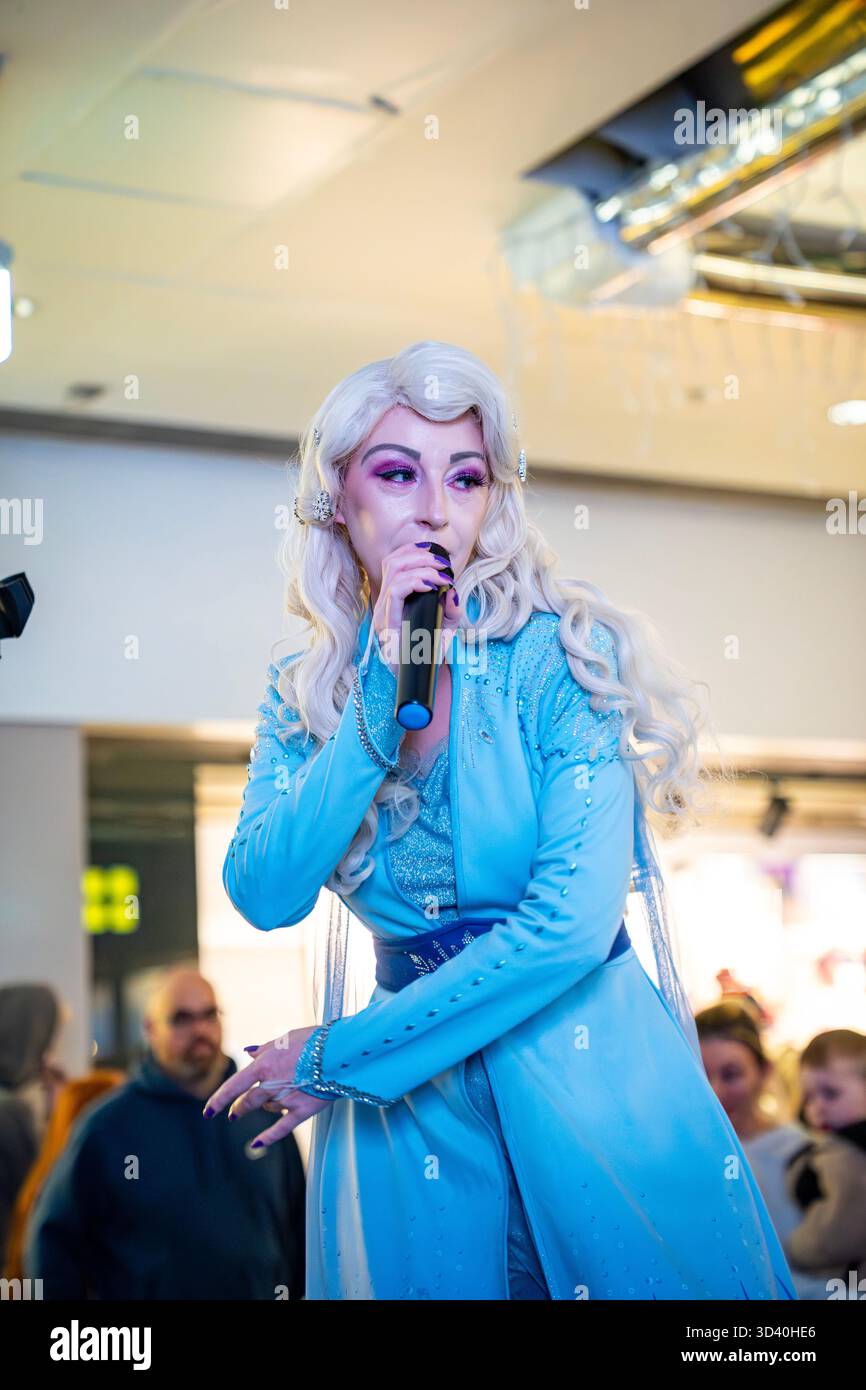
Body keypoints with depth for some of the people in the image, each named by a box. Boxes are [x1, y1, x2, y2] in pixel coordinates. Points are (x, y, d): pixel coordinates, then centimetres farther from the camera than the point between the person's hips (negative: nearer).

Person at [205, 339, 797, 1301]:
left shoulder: (560, 652, -11)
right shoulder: (302, 695, 1)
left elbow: (574, 920, -19)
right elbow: (267, 898, -13)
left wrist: (337, 1056, -14)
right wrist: (385, 691, -19)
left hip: (589, 1072, -2)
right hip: (404, 1102, 3)